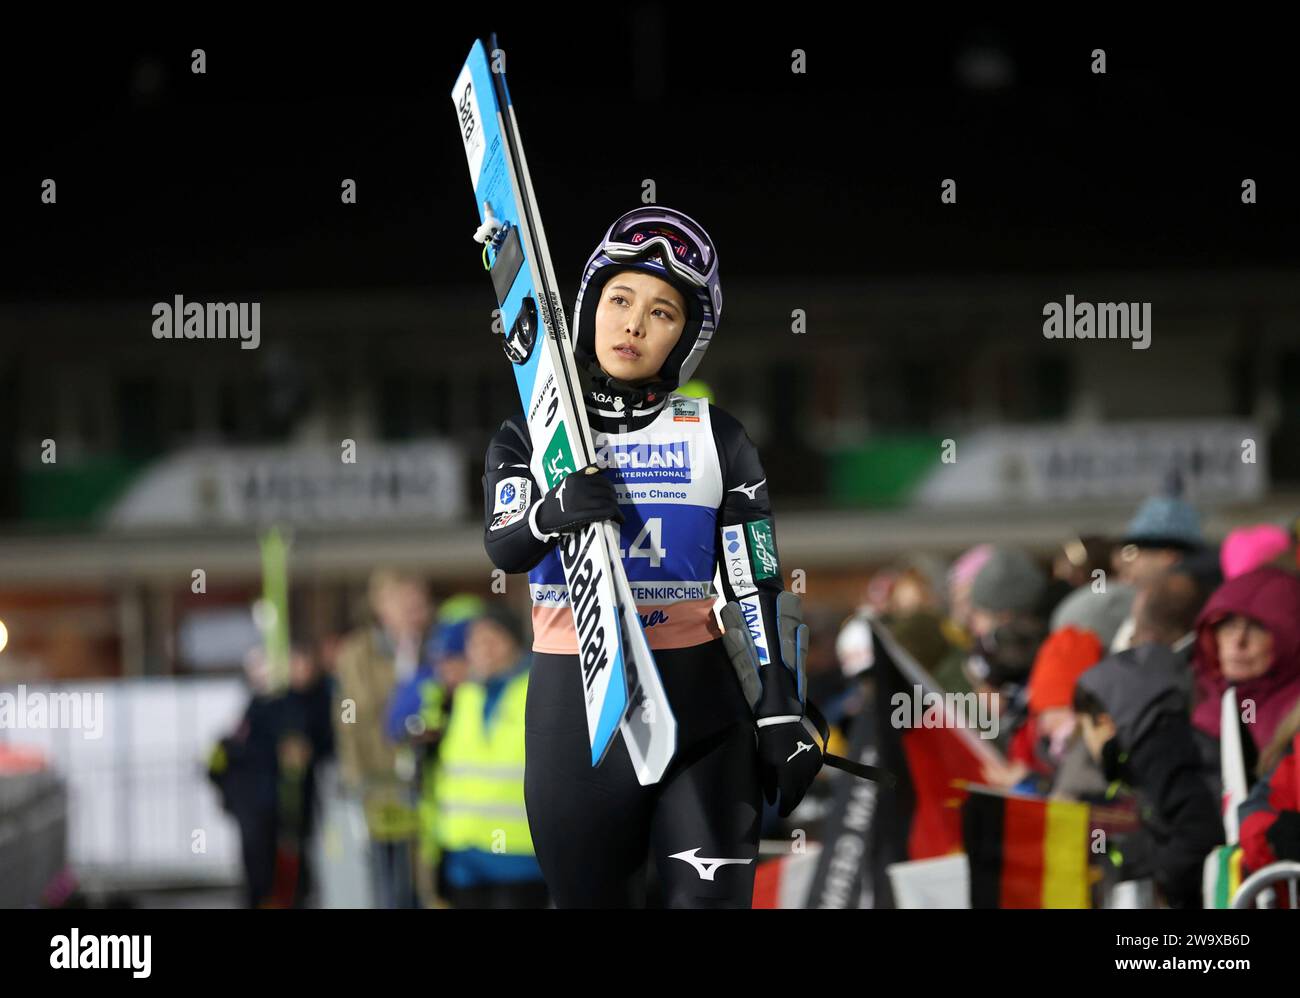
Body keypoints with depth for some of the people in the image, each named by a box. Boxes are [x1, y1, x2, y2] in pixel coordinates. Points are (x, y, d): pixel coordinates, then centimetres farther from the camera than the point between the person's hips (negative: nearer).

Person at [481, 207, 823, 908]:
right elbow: (502, 548, -11)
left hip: (697, 697, -1)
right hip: (572, 701, 1)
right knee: (589, 897, 4)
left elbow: (755, 586, 4)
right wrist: (554, 513, -33)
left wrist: (782, 714, -3)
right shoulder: (530, 434, 5)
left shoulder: (715, 439, 5)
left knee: (710, 900, -12)